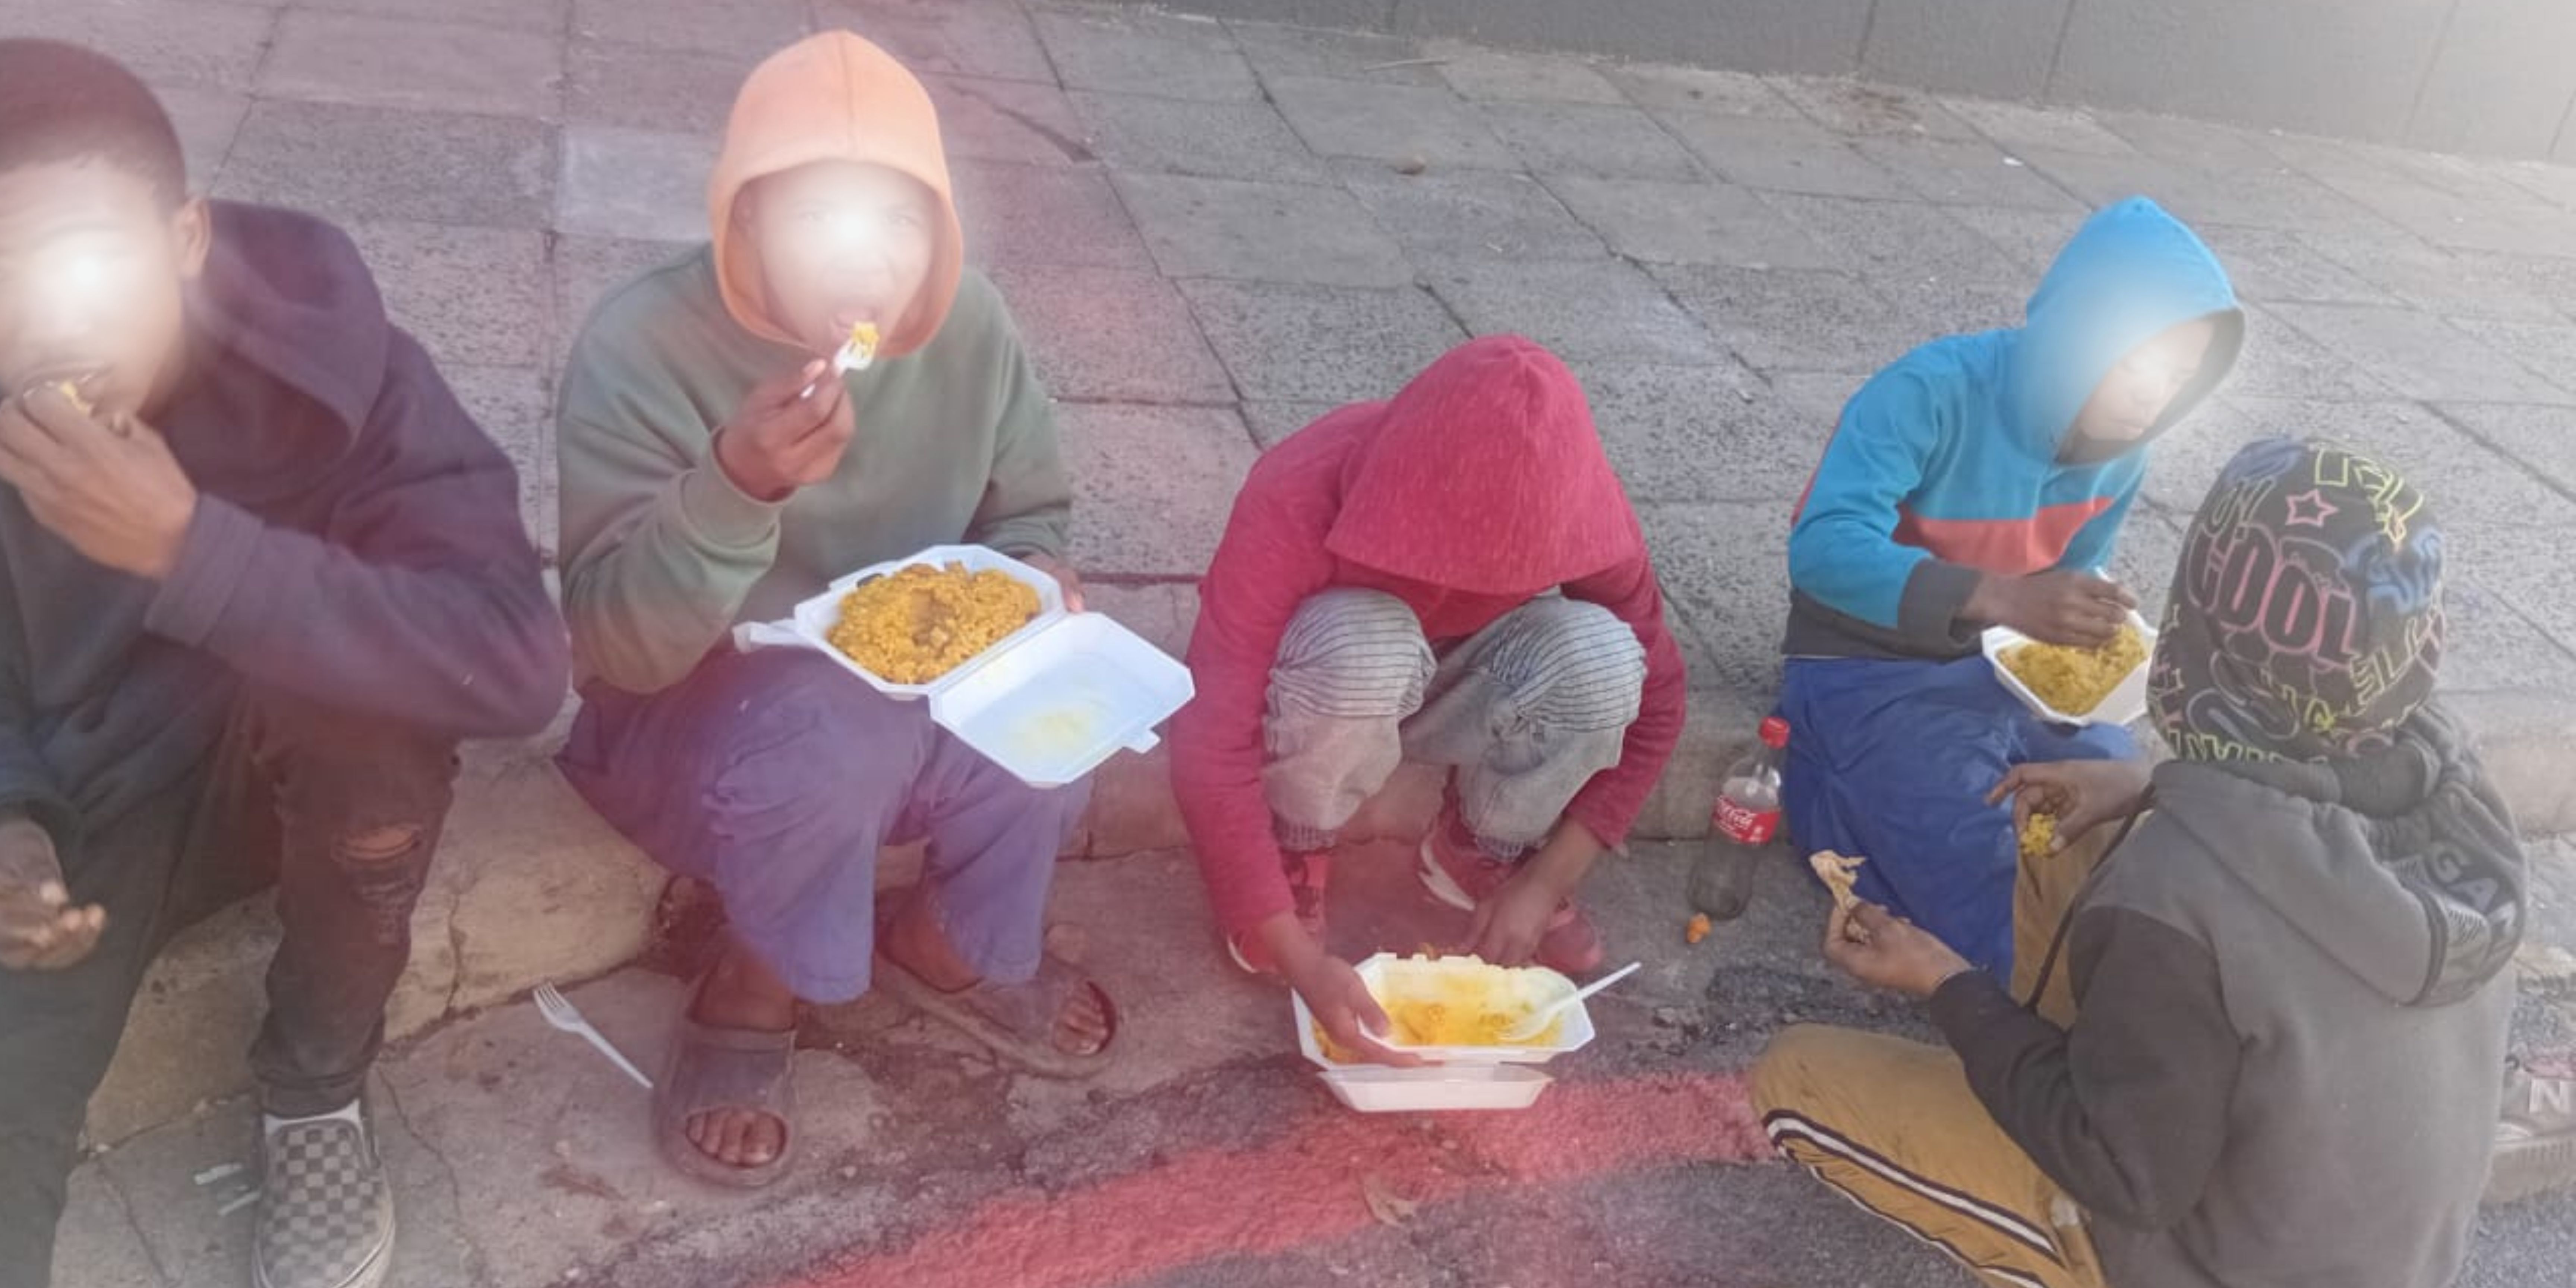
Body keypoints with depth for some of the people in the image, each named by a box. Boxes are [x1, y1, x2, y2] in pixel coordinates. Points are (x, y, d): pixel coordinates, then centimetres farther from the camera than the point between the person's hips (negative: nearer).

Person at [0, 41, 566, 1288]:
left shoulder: (330, 358, -26)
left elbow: (519, 666, -40)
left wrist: (189, 545, -47)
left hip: (317, 762, 0)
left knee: (362, 684, -35)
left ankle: (316, 1087, -8)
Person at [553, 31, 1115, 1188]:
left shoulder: (969, 323, -11)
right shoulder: (641, 345, -23)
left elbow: (1029, 513, 5)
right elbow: (619, 645, -25)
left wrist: (1033, 581, -19)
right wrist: (736, 488, -43)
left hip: (917, 706, 4)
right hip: (688, 722, -3)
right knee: (833, 716, -36)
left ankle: (947, 946, 4)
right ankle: (753, 996, -5)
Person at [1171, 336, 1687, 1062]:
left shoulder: (1565, 511, -26)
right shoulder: (1295, 505, -36)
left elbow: (1653, 698, -14)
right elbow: (1211, 749, -39)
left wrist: (1546, 880, -20)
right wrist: (1301, 959, -42)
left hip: (1441, 691, 3)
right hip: (1318, 696, -3)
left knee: (1599, 650, -28)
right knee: (1363, 647, -39)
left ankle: (1486, 852, 0)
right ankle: (1294, 854, -8)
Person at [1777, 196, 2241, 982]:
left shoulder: (2118, 450, -3)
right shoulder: (1934, 394, -26)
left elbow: (2073, 580, 12)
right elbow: (1825, 548, -40)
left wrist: (2100, 635, -12)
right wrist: (2000, 599, -51)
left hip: (2008, 673, 7)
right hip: (1866, 675, -7)